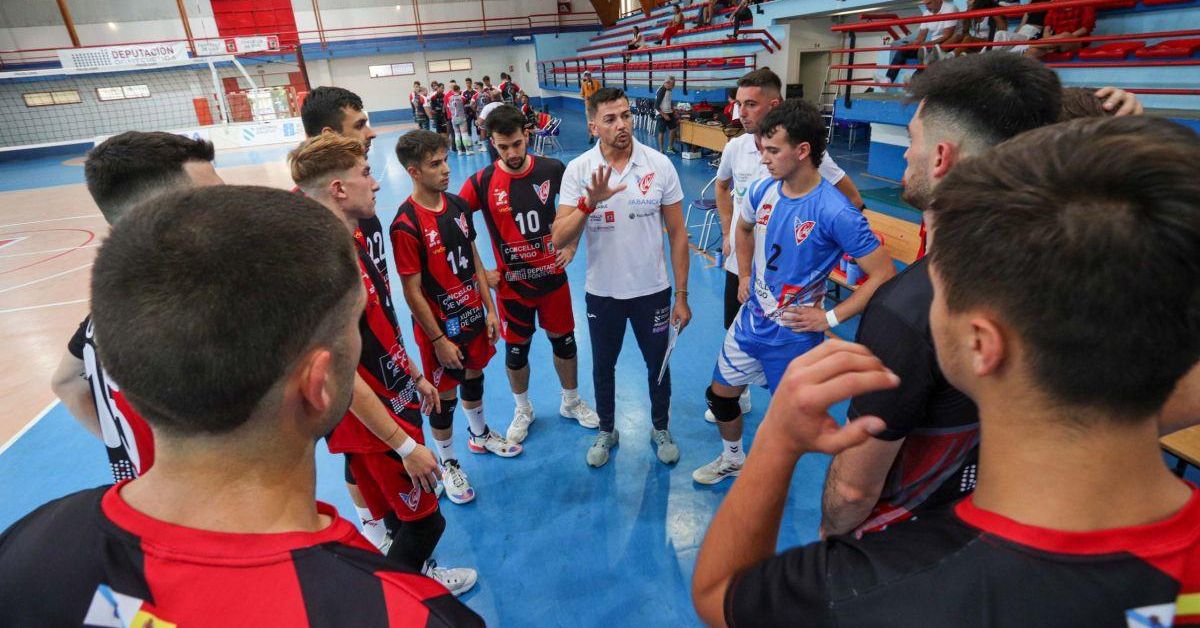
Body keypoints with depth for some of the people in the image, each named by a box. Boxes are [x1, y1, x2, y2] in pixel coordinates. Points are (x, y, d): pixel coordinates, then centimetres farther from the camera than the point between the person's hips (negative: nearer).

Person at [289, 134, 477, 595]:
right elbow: (342, 375, -27)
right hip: (373, 424, -9)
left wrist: (415, 378, 20)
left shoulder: (350, 245, 4)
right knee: (423, 520, 9)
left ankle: (418, 573, 48)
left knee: (409, 513, 25)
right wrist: (404, 445, -22)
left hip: (396, 403, 9)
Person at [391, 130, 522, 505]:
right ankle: (448, 464, 32)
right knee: (444, 397, 10)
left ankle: (480, 436, 49)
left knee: (474, 378, 24)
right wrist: (439, 340, -15)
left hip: (473, 316, 7)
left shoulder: (458, 205, -1)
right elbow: (412, 292, -19)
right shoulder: (406, 225, -22)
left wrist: (490, 309, 6)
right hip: (440, 327, -6)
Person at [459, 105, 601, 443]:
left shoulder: (552, 169, -8)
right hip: (511, 284, -1)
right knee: (516, 349, 12)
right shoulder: (482, 182, -14)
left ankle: (571, 402, 39)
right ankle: (522, 410, 37)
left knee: (564, 340, 14)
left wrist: (571, 244, 1)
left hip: (553, 277, 2)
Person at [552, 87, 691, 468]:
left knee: (658, 364, 16)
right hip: (602, 292, 1)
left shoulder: (660, 164, -10)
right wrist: (590, 202, -33)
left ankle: (661, 429, 43)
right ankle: (606, 431, 44)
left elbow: (677, 233, -5)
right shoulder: (578, 170, -10)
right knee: (603, 367, 18)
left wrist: (681, 296, -4)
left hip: (653, 290, 0)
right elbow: (559, 240, -17)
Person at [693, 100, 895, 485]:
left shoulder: (835, 213, -24)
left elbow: (883, 274, -21)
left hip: (793, 335, -6)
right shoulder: (764, 189, -5)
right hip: (749, 321, 6)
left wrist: (830, 317, -19)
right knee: (720, 394, 18)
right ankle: (732, 460, 46)